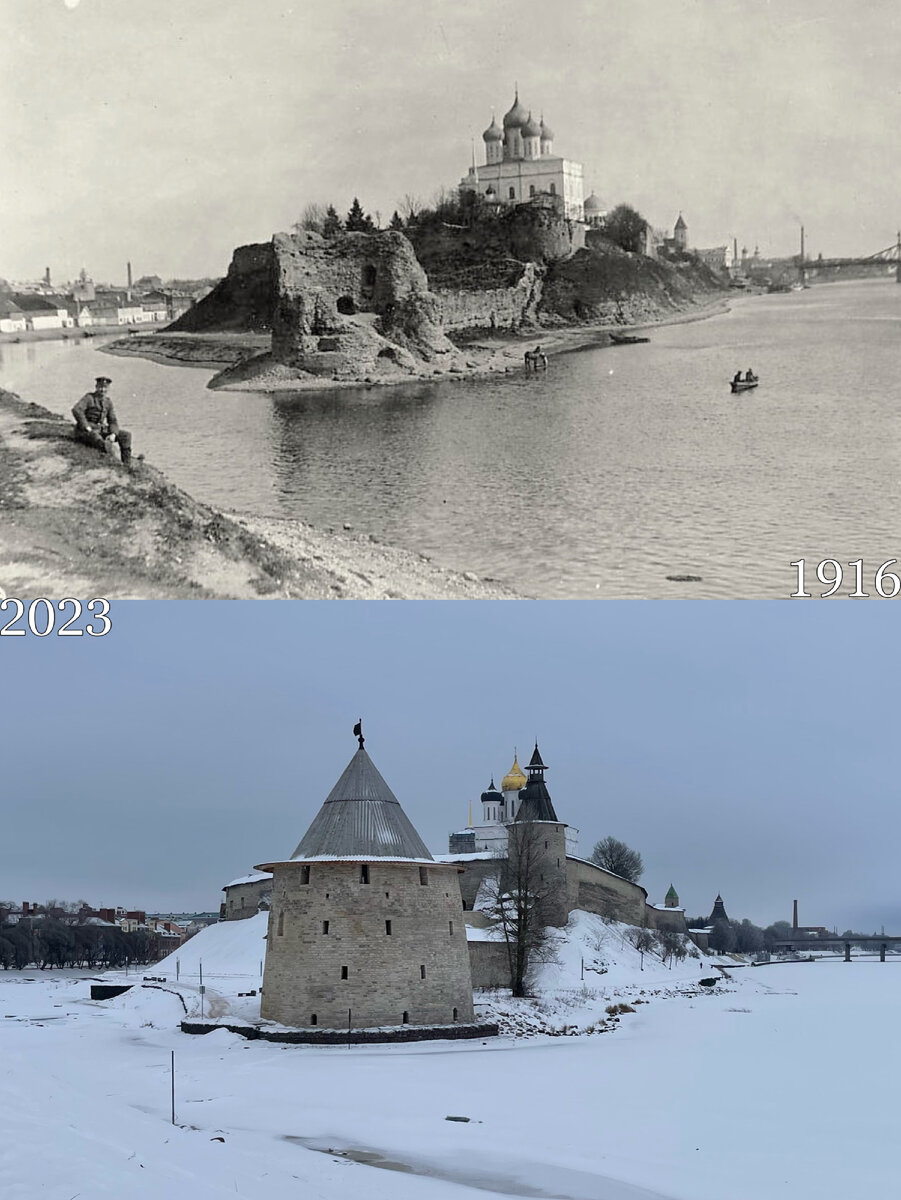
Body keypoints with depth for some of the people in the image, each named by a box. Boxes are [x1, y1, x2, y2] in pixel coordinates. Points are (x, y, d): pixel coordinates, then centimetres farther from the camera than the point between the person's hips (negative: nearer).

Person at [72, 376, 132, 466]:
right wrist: (88, 428, -28)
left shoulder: (108, 402, 10)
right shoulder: (88, 397, -8)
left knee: (125, 435, -8)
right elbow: (76, 410, -24)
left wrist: (113, 434, -14)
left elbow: (113, 421, 7)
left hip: (100, 430, 6)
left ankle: (127, 464, -11)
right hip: (85, 431, -6)